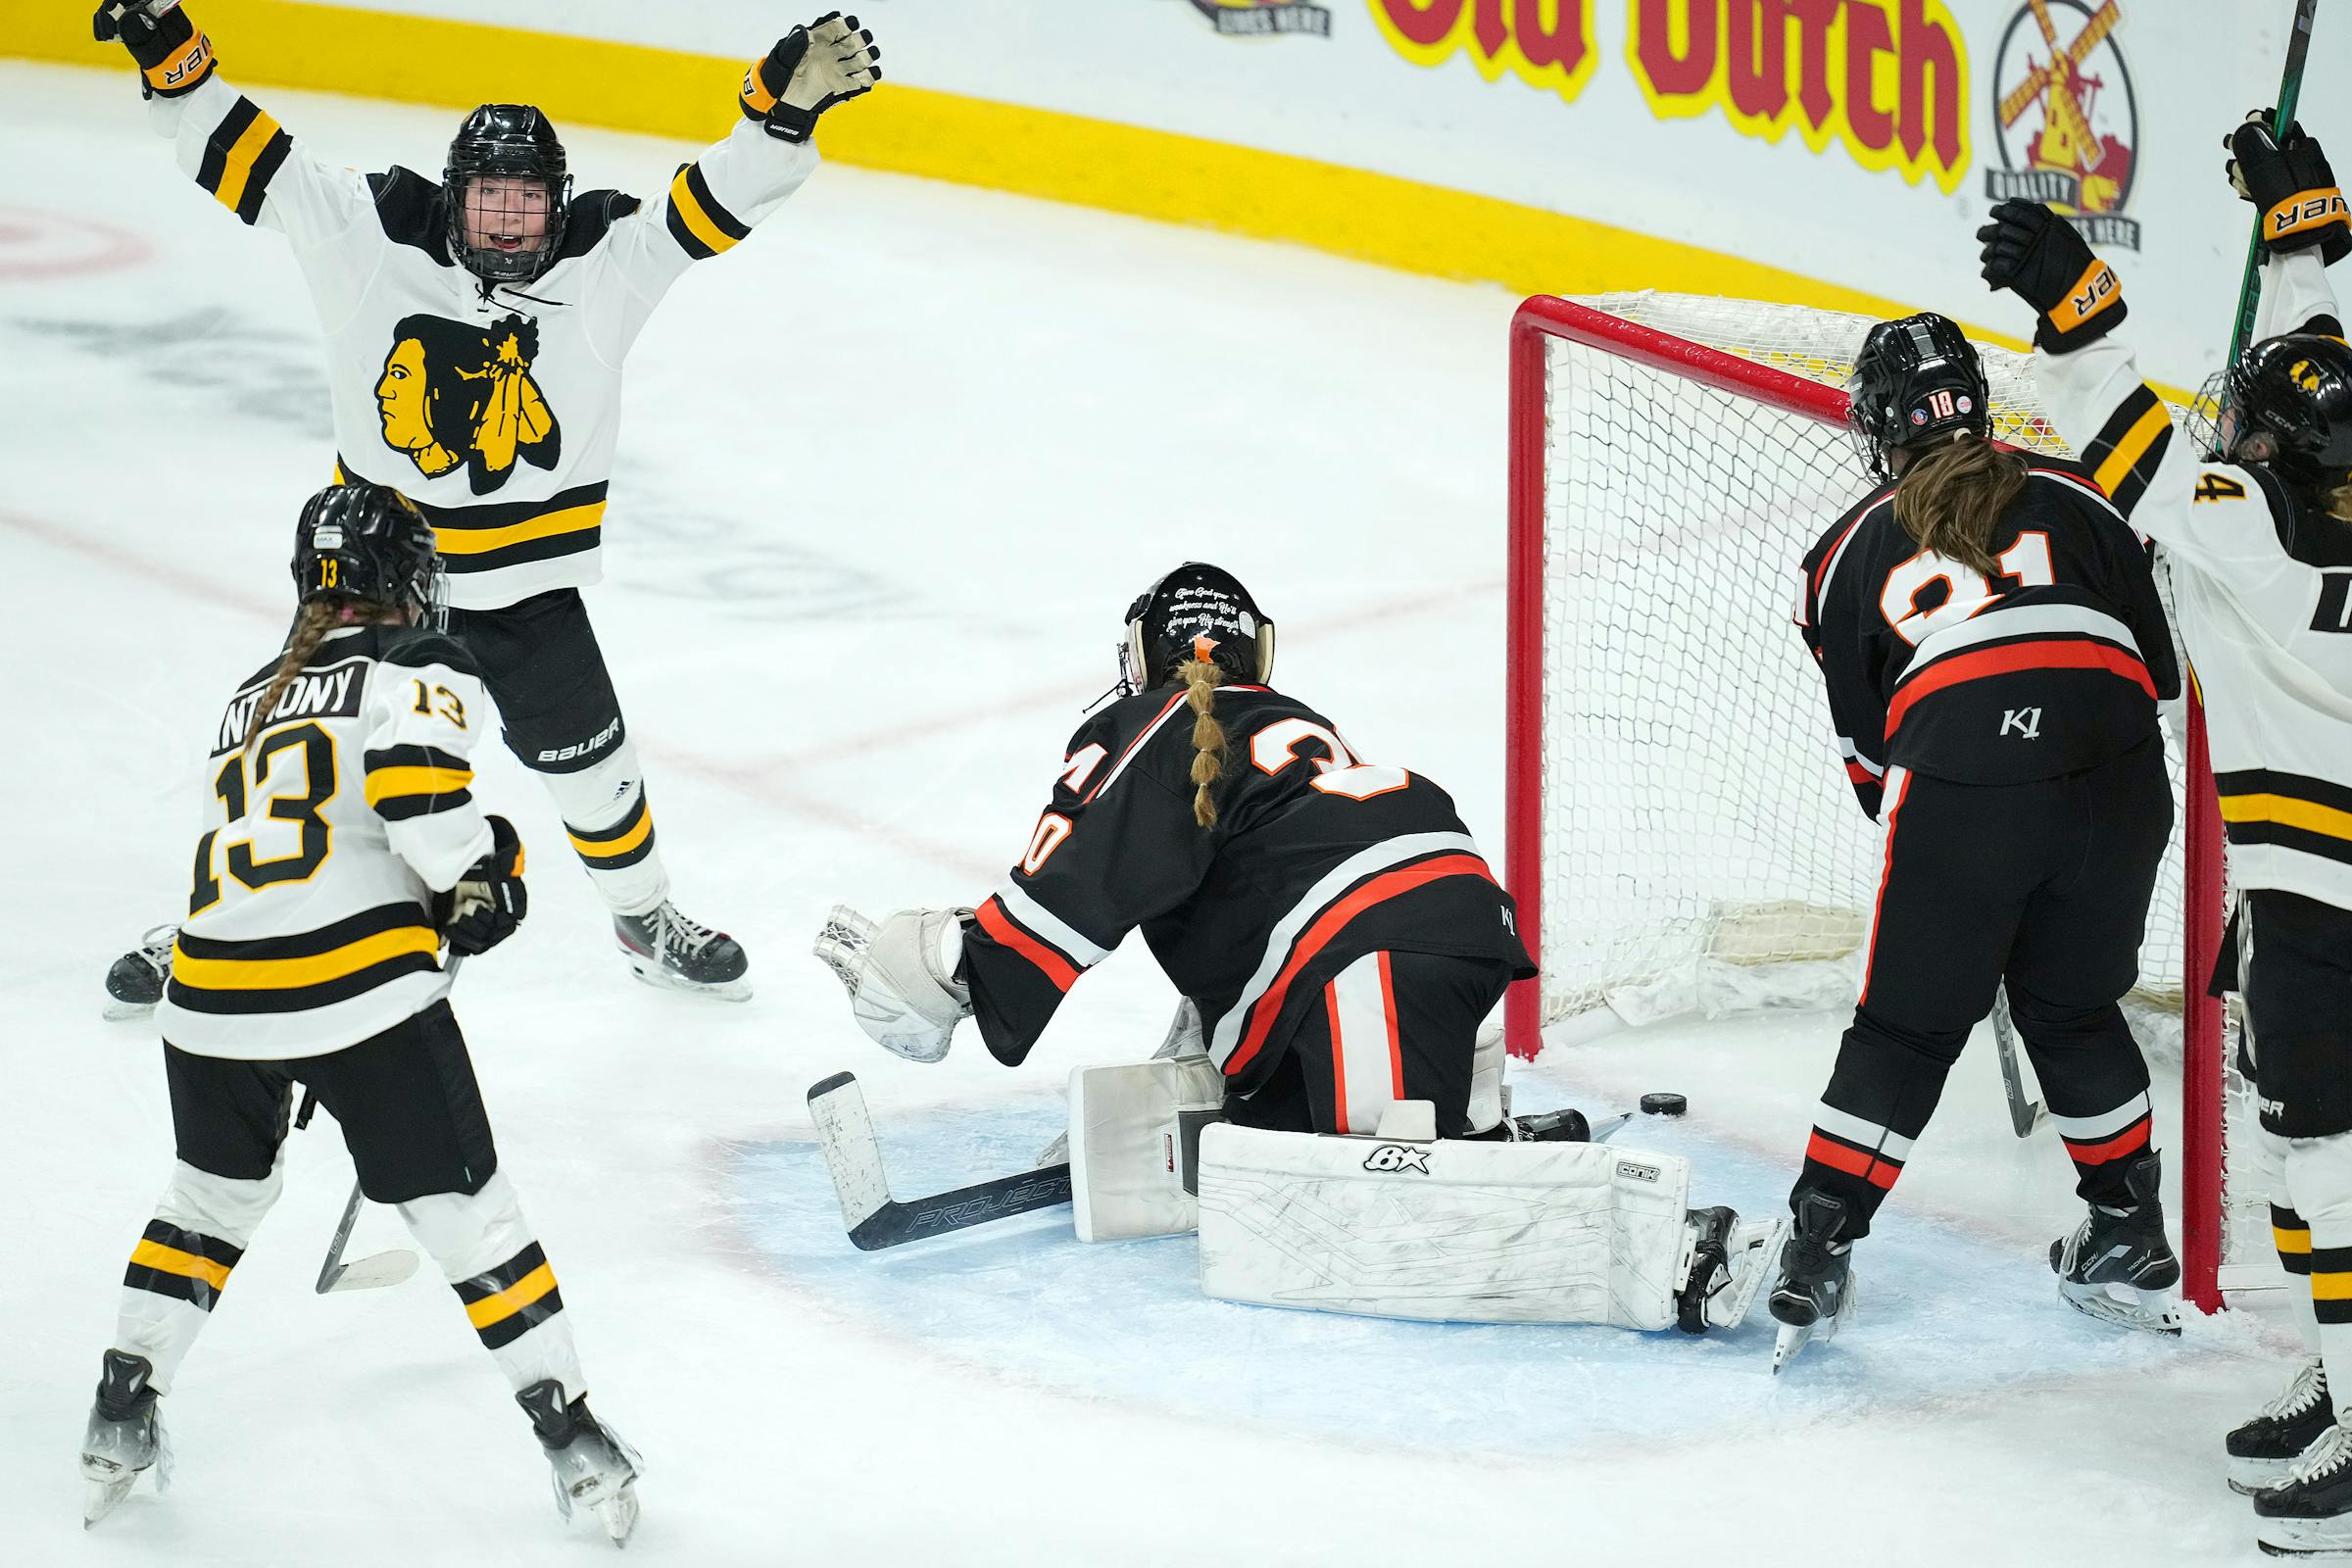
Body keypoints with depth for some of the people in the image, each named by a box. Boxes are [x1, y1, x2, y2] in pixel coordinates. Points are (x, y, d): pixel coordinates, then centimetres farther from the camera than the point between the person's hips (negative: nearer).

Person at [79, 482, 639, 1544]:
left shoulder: (249, 700, 25)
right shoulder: (420, 670, 5)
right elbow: (416, 788, -15)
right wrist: (481, 880, 2)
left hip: (213, 1004, 5)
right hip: (361, 996, -5)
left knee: (215, 1192, 29)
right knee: (466, 1212, 6)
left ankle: (120, 1421, 29)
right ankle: (574, 1445, 8)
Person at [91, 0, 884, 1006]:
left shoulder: (605, 260, -11)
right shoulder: (375, 238, -13)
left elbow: (714, 201, -18)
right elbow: (251, 162, -11)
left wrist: (787, 101, -34)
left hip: (527, 582, 1)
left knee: (589, 763, 8)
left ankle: (646, 919, 34)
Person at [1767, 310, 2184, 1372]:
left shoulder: (1852, 550, 20)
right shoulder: (2076, 502, 21)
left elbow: (1864, 743, 23)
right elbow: (2157, 667, 20)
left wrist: (1916, 831, 37)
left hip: (1951, 785, -2)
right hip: (2112, 783, 2)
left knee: (1908, 1028, 12)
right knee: (2076, 1009, 23)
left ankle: (1817, 1259, 9)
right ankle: (2132, 1248, 29)